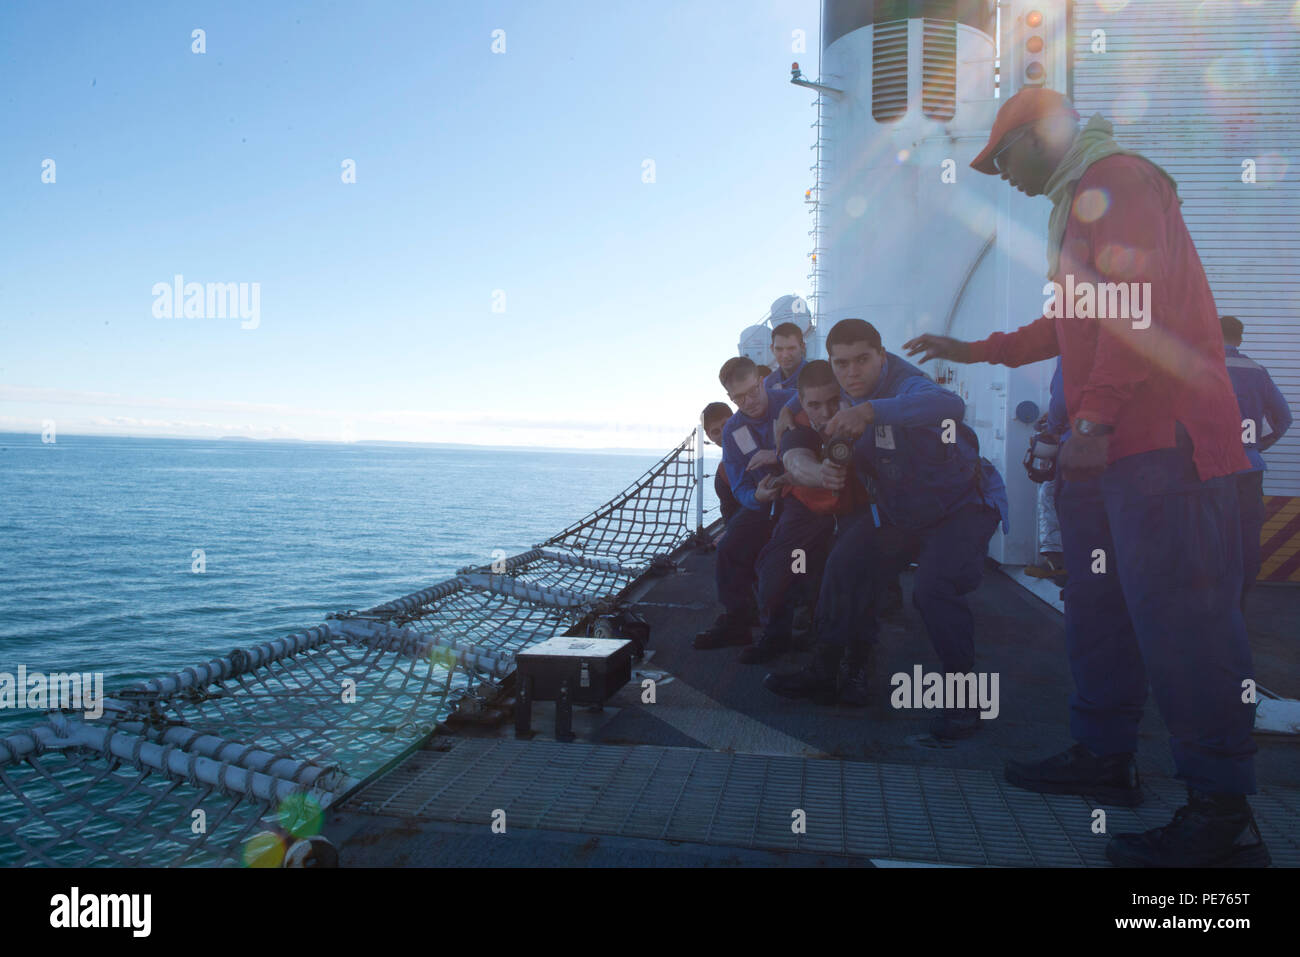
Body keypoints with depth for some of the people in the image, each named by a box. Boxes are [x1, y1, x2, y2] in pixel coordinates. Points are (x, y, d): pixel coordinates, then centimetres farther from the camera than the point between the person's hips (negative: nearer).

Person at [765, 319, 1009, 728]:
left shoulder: (904, 384, -32)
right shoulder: (846, 392, -5)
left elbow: (950, 404, -54)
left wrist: (871, 411, -66)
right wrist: (794, 454, -10)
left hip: (963, 505, -7)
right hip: (900, 510, 8)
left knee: (934, 588, -27)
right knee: (846, 565, -1)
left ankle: (964, 697, -8)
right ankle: (824, 673, 14)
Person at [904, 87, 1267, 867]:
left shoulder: (1114, 178, -5)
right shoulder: (1078, 203, 26)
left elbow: (1138, 306, -18)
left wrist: (1094, 418, -21)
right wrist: (974, 351, 35)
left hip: (1162, 436, -10)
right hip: (1108, 448, 10)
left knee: (1177, 616, -11)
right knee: (1099, 609, 13)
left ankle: (1224, 814, -5)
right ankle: (1104, 759, 24)